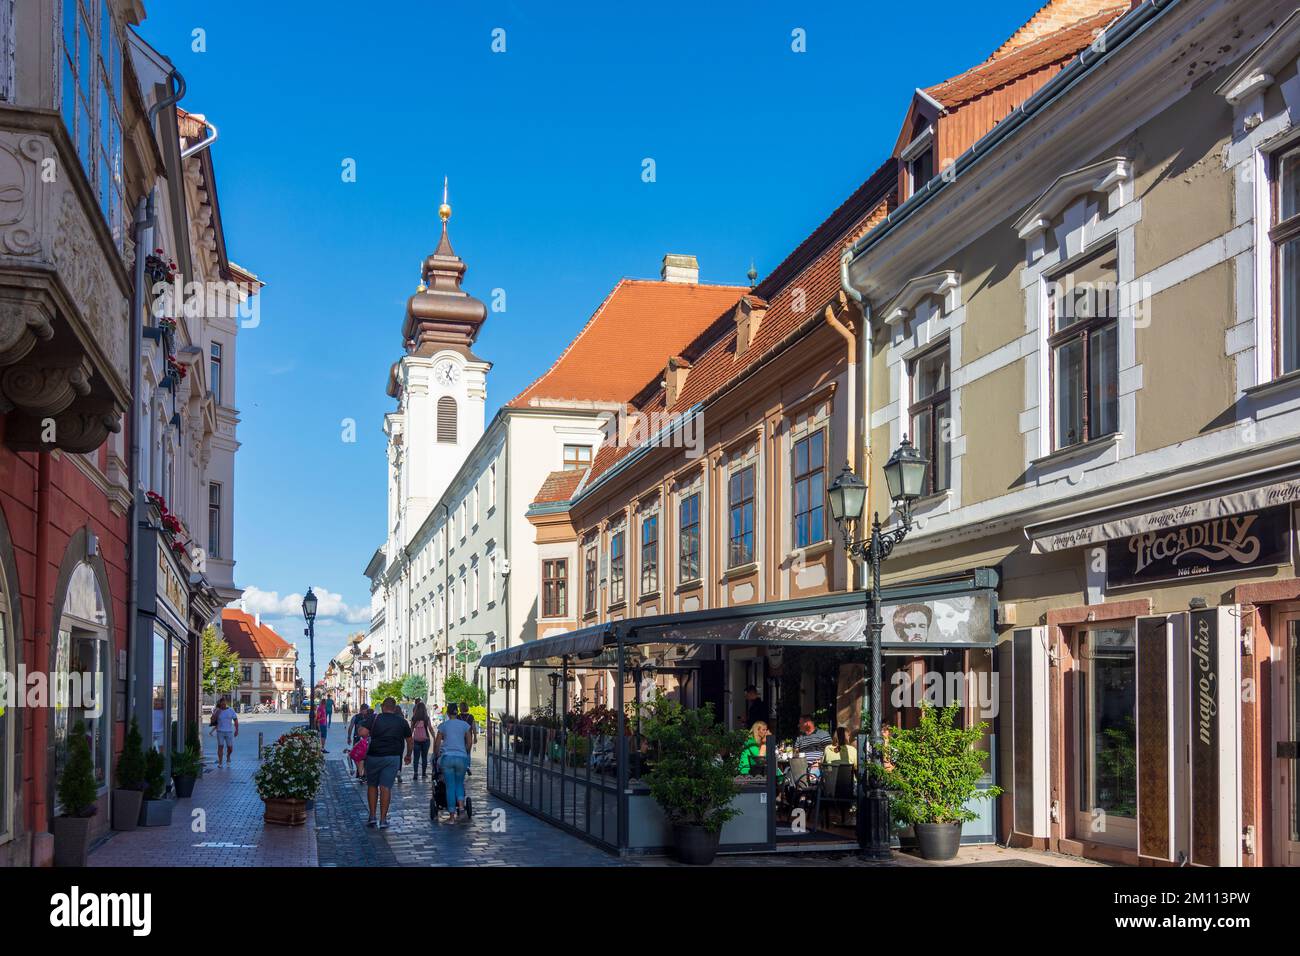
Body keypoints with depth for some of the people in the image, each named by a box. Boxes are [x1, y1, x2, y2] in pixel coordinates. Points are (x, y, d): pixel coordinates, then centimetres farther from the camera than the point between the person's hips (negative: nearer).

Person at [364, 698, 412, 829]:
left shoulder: (375, 718, 0)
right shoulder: (402, 721, 7)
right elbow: (409, 740, 15)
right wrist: (408, 755, 30)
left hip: (374, 756, -1)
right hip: (393, 758, 1)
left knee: (372, 786, 14)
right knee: (386, 787, -1)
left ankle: (372, 816, 11)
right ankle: (383, 820, -4)